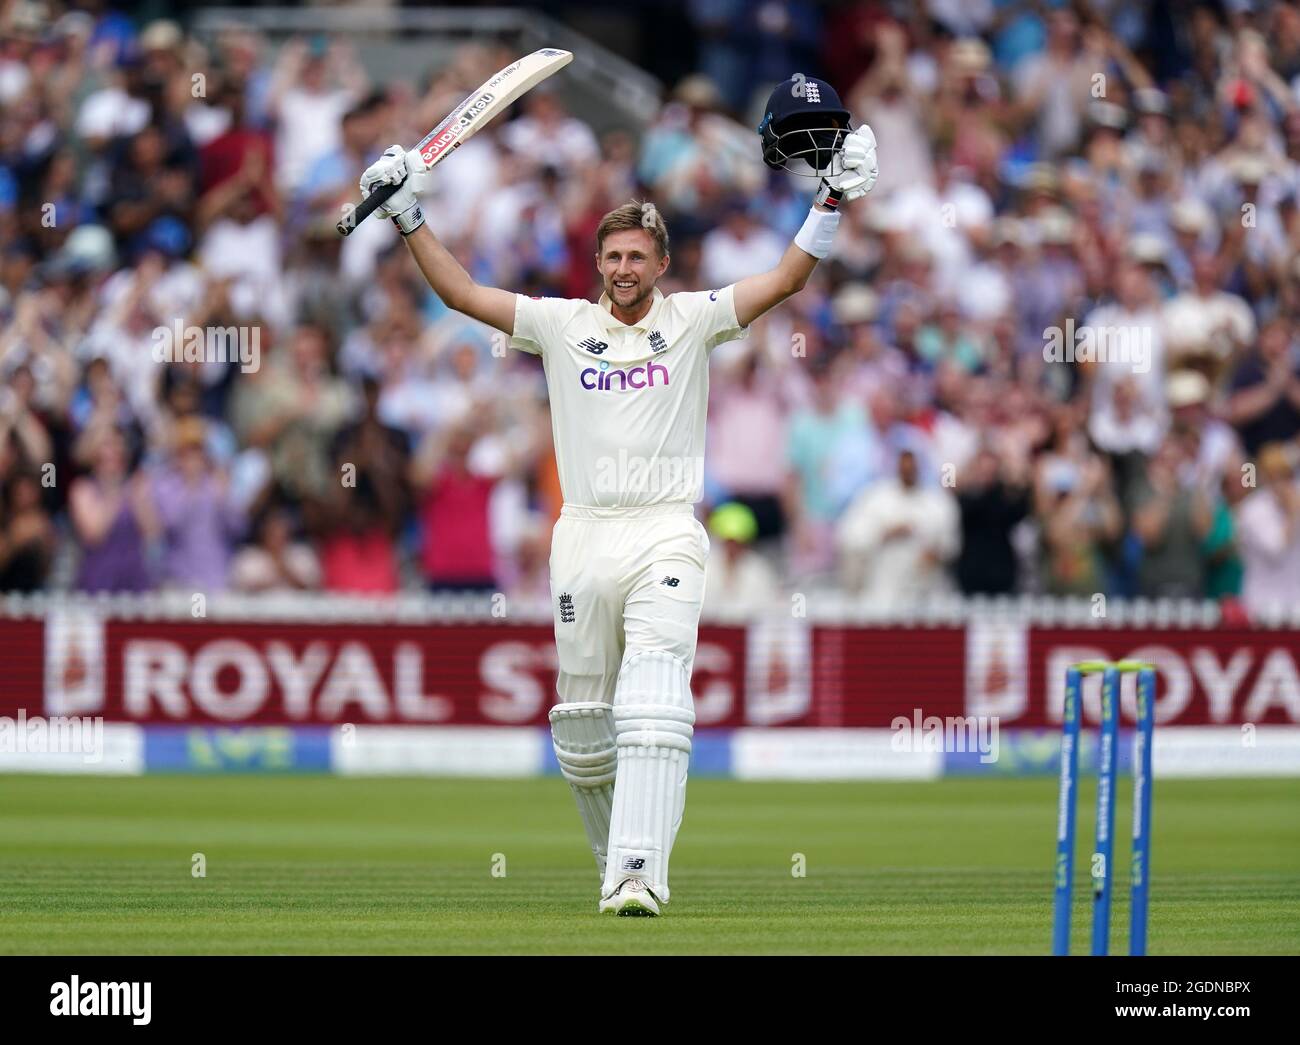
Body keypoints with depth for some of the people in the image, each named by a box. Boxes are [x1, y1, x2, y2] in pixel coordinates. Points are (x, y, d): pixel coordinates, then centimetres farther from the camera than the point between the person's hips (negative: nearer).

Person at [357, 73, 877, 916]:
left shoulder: (693, 321, 7)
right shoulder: (564, 324, 11)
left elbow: (786, 281, 0)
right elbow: (461, 292, 10)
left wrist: (832, 203, -10)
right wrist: (409, 219, 3)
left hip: (667, 537, -3)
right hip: (585, 538, 3)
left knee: (655, 702, -19)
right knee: (582, 720, 4)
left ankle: (639, 875, -29)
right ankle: (616, 859, 23)